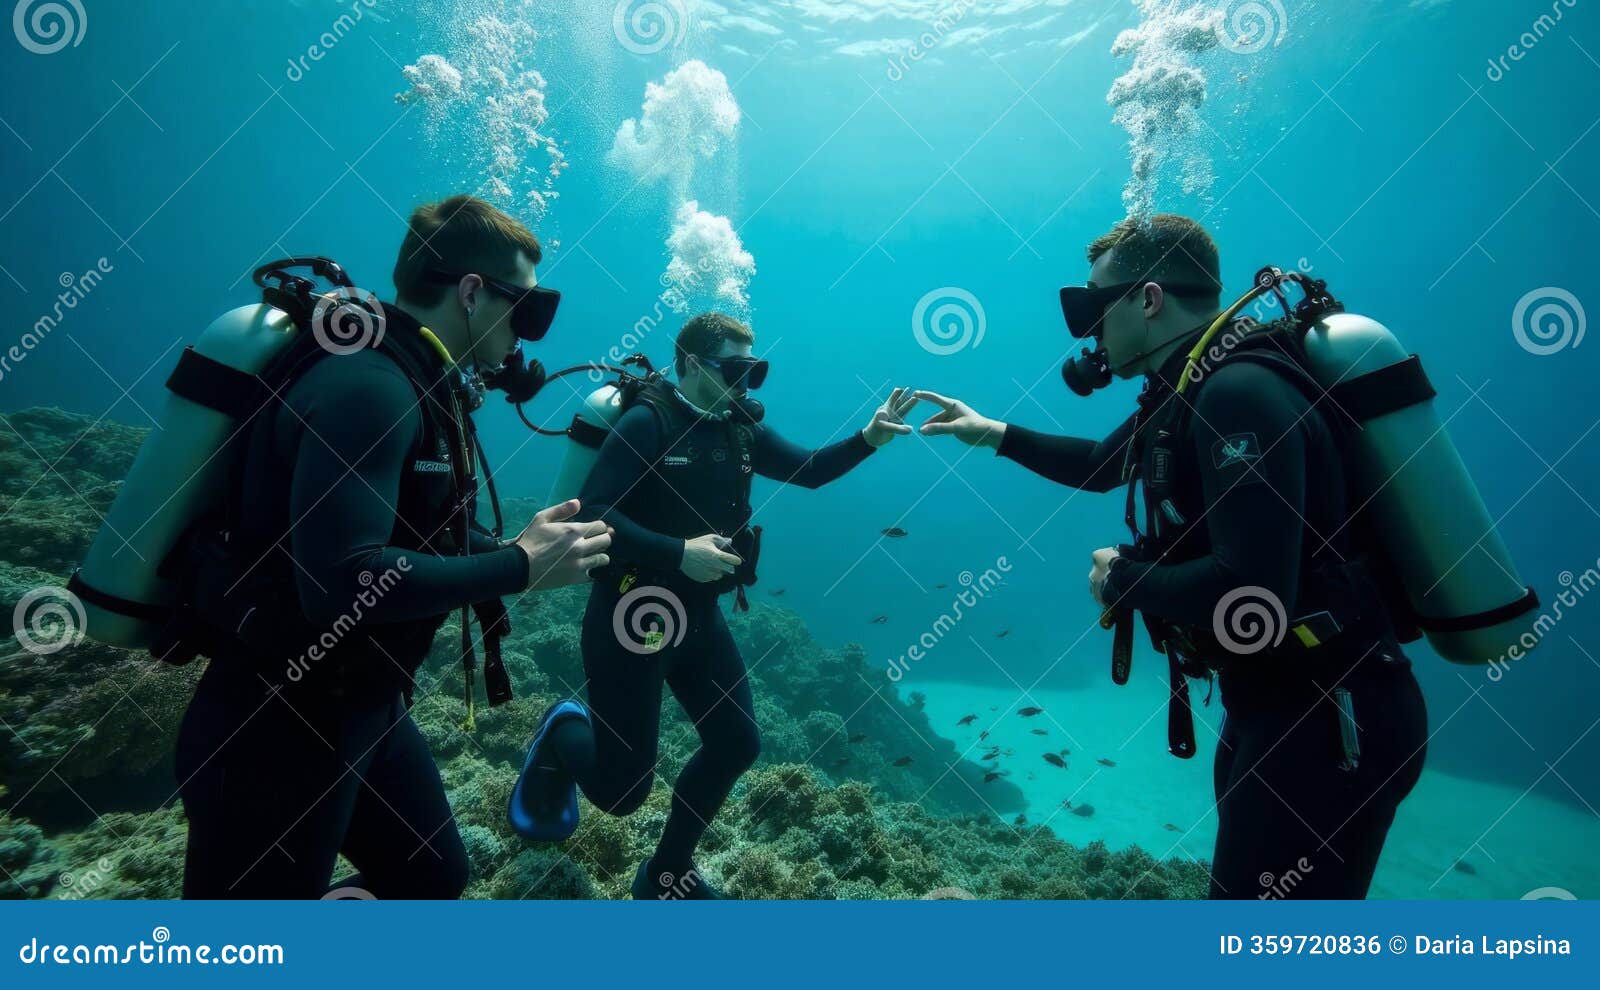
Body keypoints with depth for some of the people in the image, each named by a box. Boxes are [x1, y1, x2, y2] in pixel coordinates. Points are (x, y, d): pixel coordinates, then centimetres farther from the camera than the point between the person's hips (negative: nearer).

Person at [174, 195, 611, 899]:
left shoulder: (423, 388, 7)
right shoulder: (369, 385, -24)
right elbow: (343, 581, -34)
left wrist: (531, 550, 1)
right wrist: (519, 567, -24)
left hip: (364, 704, 10)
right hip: (274, 720, -9)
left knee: (434, 874, 22)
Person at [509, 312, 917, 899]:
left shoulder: (740, 430, 5)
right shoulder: (647, 422, -16)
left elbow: (809, 471, 10)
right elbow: (591, 513, -23)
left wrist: (870, 438, -6)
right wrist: (678, 552, -31)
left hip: (698, 617, 7)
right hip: (631, 616, -7)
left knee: (737, 744, 8)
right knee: (621, 790, -2)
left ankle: (668, 873, 29)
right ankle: (564, 735, 32)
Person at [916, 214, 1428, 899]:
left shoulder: (1237, 392, -24)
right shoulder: (1188, 392, 7)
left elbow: (1250, 592, -34)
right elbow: (1100, 465, 26)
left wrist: (1122, 578, -17)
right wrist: (994, 433, 26)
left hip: (1328, 721, -10)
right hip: (1273, 703, 10)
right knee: (1242, 884, 25)